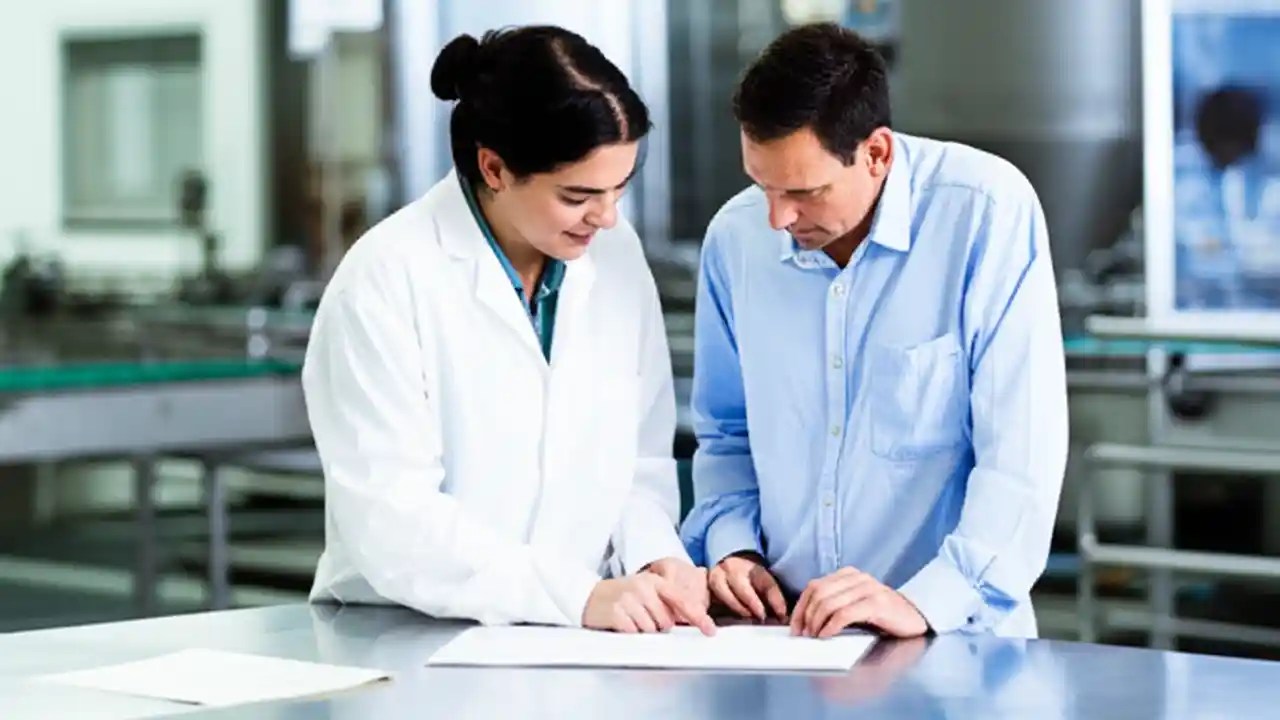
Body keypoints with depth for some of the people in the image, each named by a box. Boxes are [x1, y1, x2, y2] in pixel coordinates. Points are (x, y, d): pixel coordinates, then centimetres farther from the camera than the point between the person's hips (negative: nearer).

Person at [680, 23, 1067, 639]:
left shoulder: (987, 213, -10)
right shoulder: (736, 236, 4)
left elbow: (1021, 451, -15)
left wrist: (925, 602, -24)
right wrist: (734, 546, 2)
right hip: (787, 633, 2)